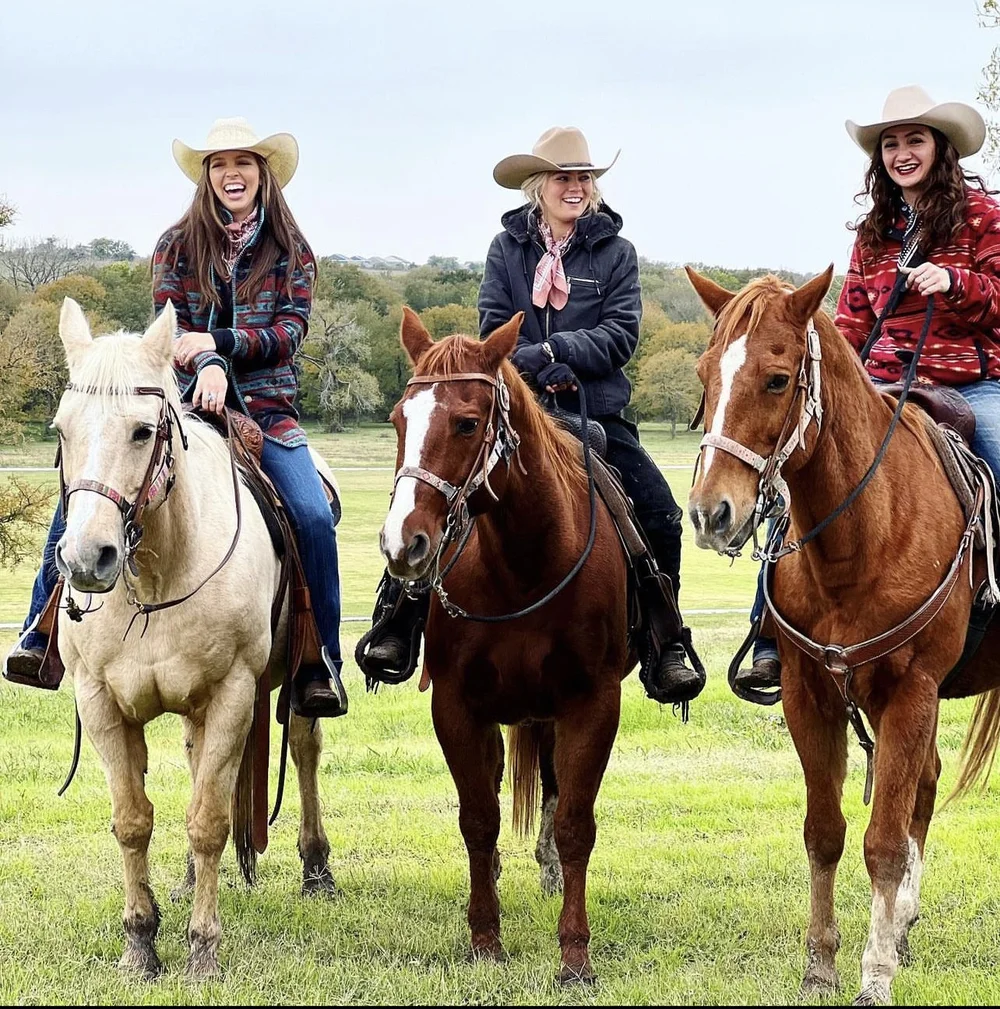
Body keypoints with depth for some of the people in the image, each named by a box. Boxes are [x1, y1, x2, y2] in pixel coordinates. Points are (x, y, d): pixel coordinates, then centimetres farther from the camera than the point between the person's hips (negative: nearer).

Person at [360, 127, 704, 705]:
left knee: (660, 514, -15)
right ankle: (401, 626, -3)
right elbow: (493, 331, -2)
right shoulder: (508, 249, 6)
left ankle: (664, 647, -2)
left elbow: (621, 334, -5)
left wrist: (553, 350, -17)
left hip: (595, 414, 0)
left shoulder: (616, 252, 5)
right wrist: (543, 371, -17)